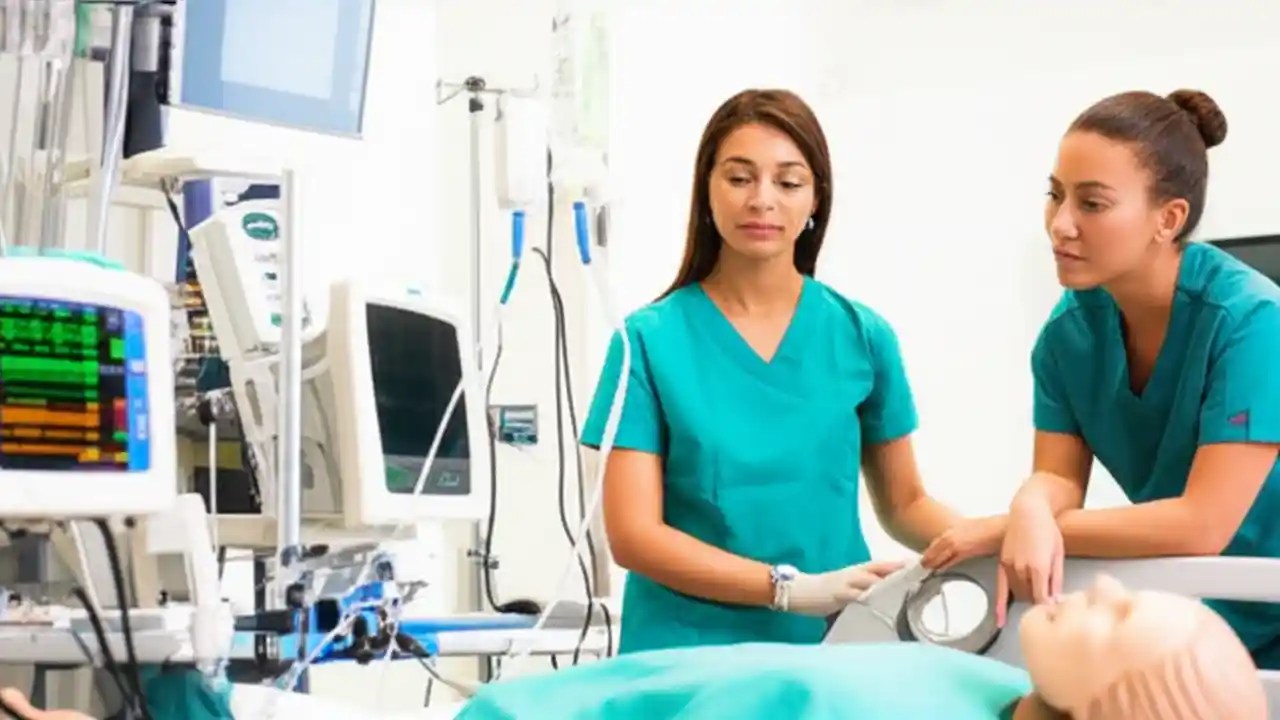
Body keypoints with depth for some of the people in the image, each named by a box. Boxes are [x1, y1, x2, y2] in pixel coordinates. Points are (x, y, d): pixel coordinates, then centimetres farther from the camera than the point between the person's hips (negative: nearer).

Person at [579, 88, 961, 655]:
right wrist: (793, 588, -15)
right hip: (685, 656, -2)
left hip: (831, 648, 2)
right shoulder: (651, 339, -1)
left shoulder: (862, 336, 6)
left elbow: (903, 504, 16)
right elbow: (634, 534, -6)